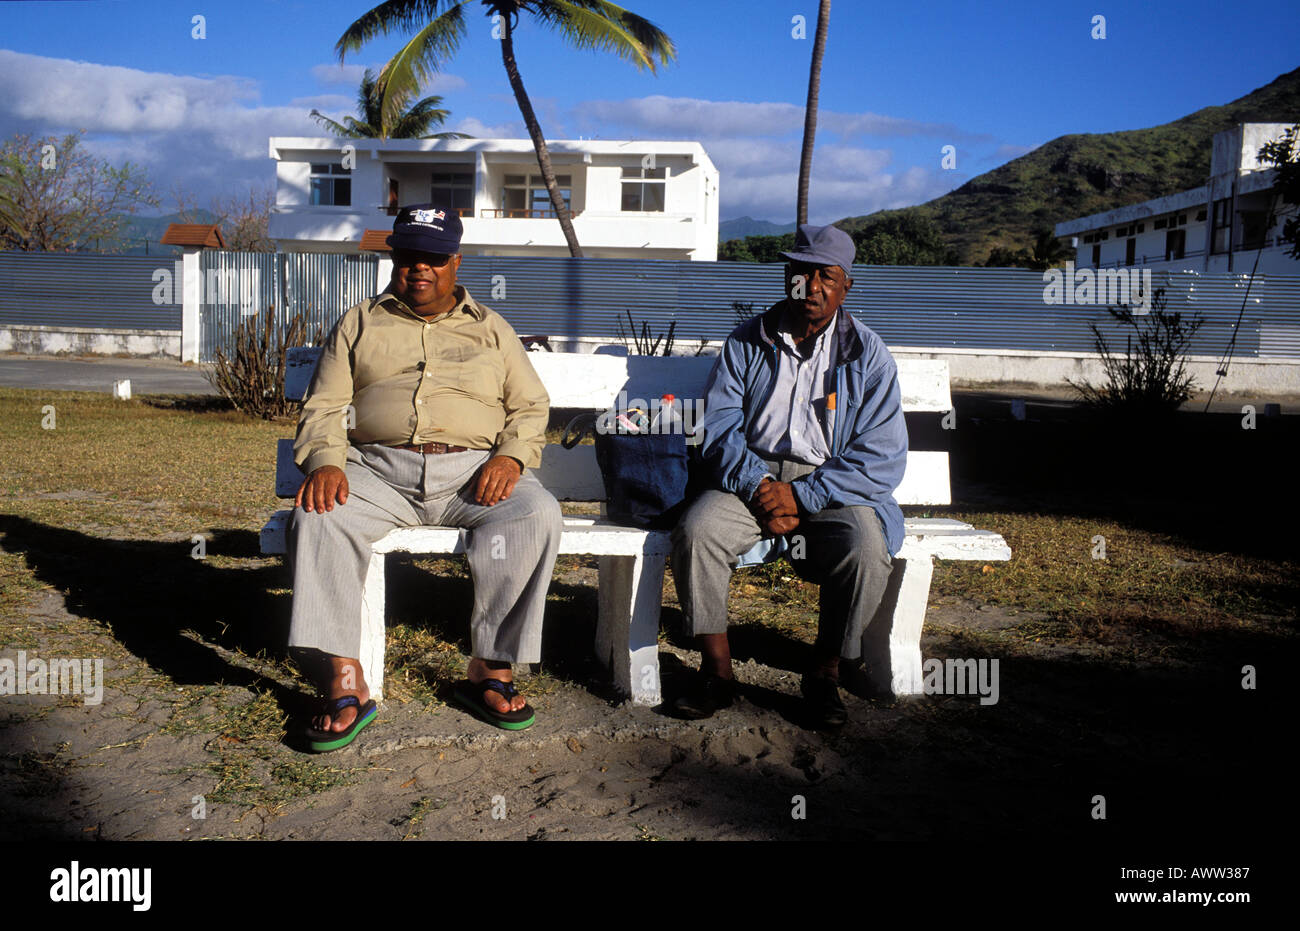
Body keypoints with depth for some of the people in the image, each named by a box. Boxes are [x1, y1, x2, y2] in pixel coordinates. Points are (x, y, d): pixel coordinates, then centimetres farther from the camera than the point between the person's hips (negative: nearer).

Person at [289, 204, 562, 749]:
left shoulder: (490, 329, 20)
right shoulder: (360, 324, 20)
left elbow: (531, 406, 14)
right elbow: (324, 407, 12)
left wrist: (510, 457, -7)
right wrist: (325, 462, -10)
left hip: (472, 469, 0)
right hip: (379, 468, 1)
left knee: (537, 514, -31)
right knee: (318, 518, -31)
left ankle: (490, 671, -22)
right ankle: (345, 684, -25)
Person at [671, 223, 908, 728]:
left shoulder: (868, 355, 3)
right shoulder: (746, 342, 9)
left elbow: (883, 457, -5)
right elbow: (718, 426, 2)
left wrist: (801, 496, -15)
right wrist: (758, 487, -15)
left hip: (835, 487, -1)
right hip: (751, 478, 1)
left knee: (867, 550, -31)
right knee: (696, 531, -27)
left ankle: (824, 673, -7)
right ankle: (717, 670, -10)